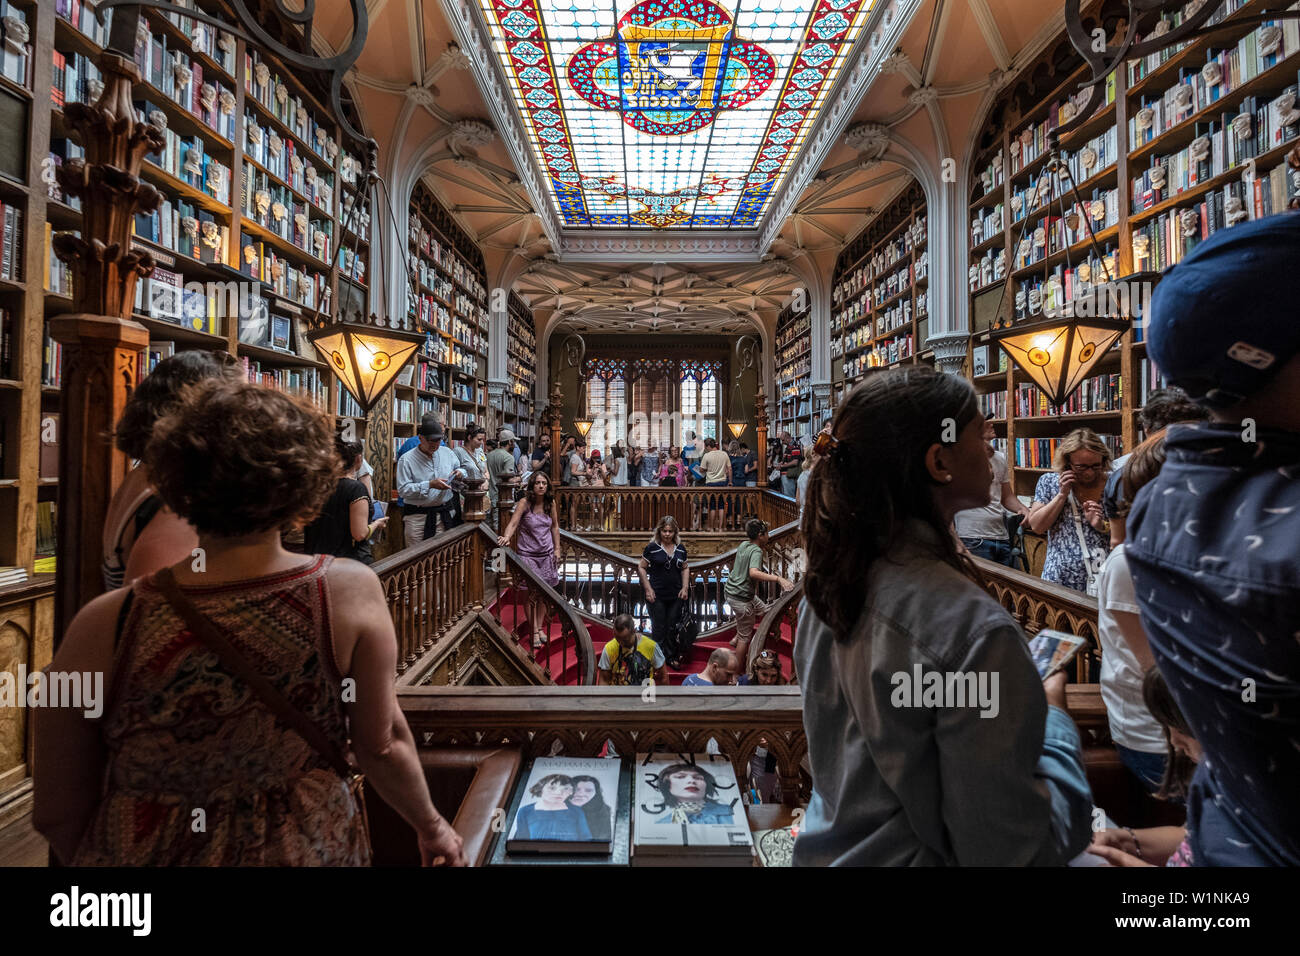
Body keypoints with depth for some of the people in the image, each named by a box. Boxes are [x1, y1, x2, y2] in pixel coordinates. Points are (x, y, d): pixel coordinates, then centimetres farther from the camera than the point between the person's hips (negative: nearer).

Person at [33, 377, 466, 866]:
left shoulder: (105, 624, -18)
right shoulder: (351, 590, -21)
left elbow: (57, 814, -7)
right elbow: (383, 745, -12)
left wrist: (96, 860, 14)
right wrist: (431, 826, 5)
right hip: (309, 849, 0)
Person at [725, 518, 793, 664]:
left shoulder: (744, 544, 3)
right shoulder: (756, 551, -22)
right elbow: (754, 573, -41)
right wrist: (778, 578, -49)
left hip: (731, 590, 9)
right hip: (741, 598, -9)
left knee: (763, 611, 25)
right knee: (745, 637, 7)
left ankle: (736, 638, 27)